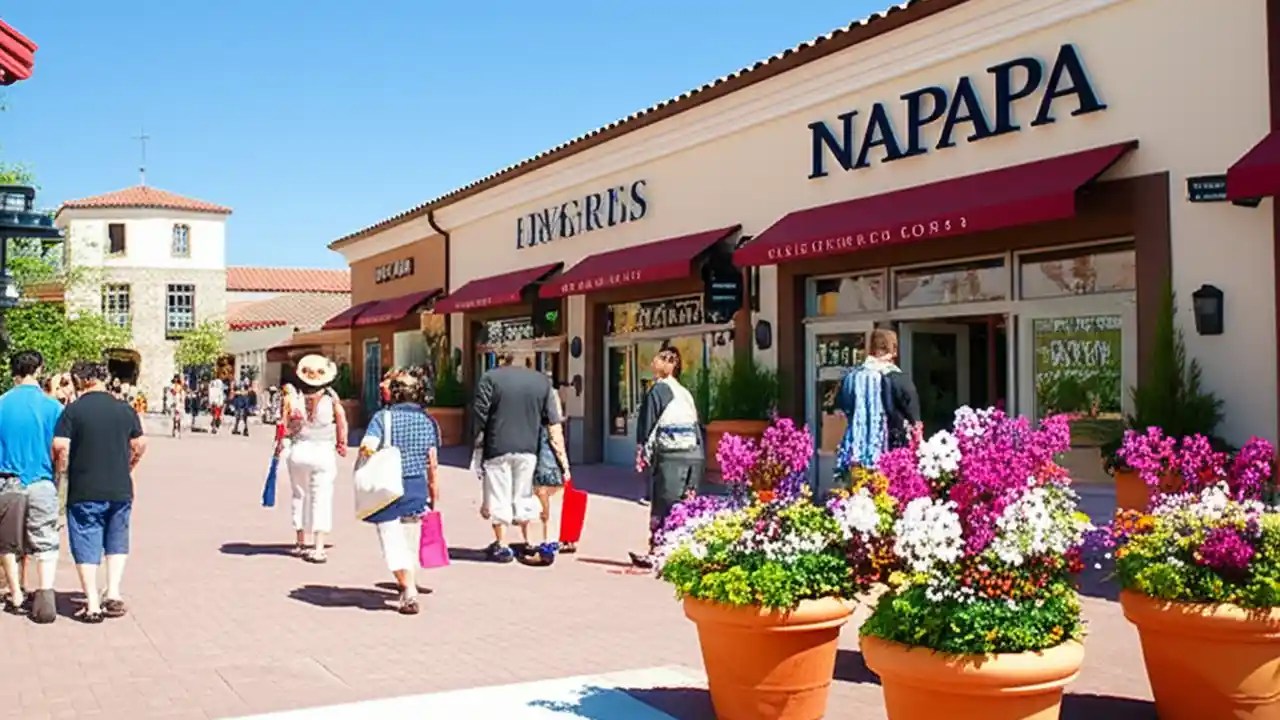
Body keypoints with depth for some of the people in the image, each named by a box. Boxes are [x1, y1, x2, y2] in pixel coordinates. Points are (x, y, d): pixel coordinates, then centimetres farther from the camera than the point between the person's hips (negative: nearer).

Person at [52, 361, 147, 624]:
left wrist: (61, 469, 4)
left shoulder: (73, 410, -9)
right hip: (120, 489, 3)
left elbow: (60, 447, -16)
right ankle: (113, 593, 9)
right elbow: (140, 445, 9)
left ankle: (93, 605, 6)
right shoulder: (125, 410, 2)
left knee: (86, 546, 6)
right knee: (117, 541, 19)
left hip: (84, 491, -3)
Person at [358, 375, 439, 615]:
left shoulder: (382, 417, -4)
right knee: (410, 538, 20)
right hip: (417, 487, 3)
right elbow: (433, 463, 4)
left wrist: (366, 452, 2)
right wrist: (434, 496, 12)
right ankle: (408, 582, 37)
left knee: (393, 540, -2)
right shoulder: (427, 421, 5)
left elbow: (367, 446, -20)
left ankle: (409, 590, -15)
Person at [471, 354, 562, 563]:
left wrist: (479, 436, 5)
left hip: (497, 447, -3)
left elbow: (480, 412, -10)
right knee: (524, 495, 16)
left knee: (499, 496, 5)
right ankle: (529, 542, 20)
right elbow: (550, 418, 3)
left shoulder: (490, 378, -7)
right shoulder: (542, 381, 3)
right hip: (528, 448, 3)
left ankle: (502, 546, 8)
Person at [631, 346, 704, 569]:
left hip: (670, 456, -6)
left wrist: (642, 454, 3)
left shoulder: (658, 389, -1)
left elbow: (648, 424, -2)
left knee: (662, 507, -2)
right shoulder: (685, 393, 18)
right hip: (695, 455, 6)